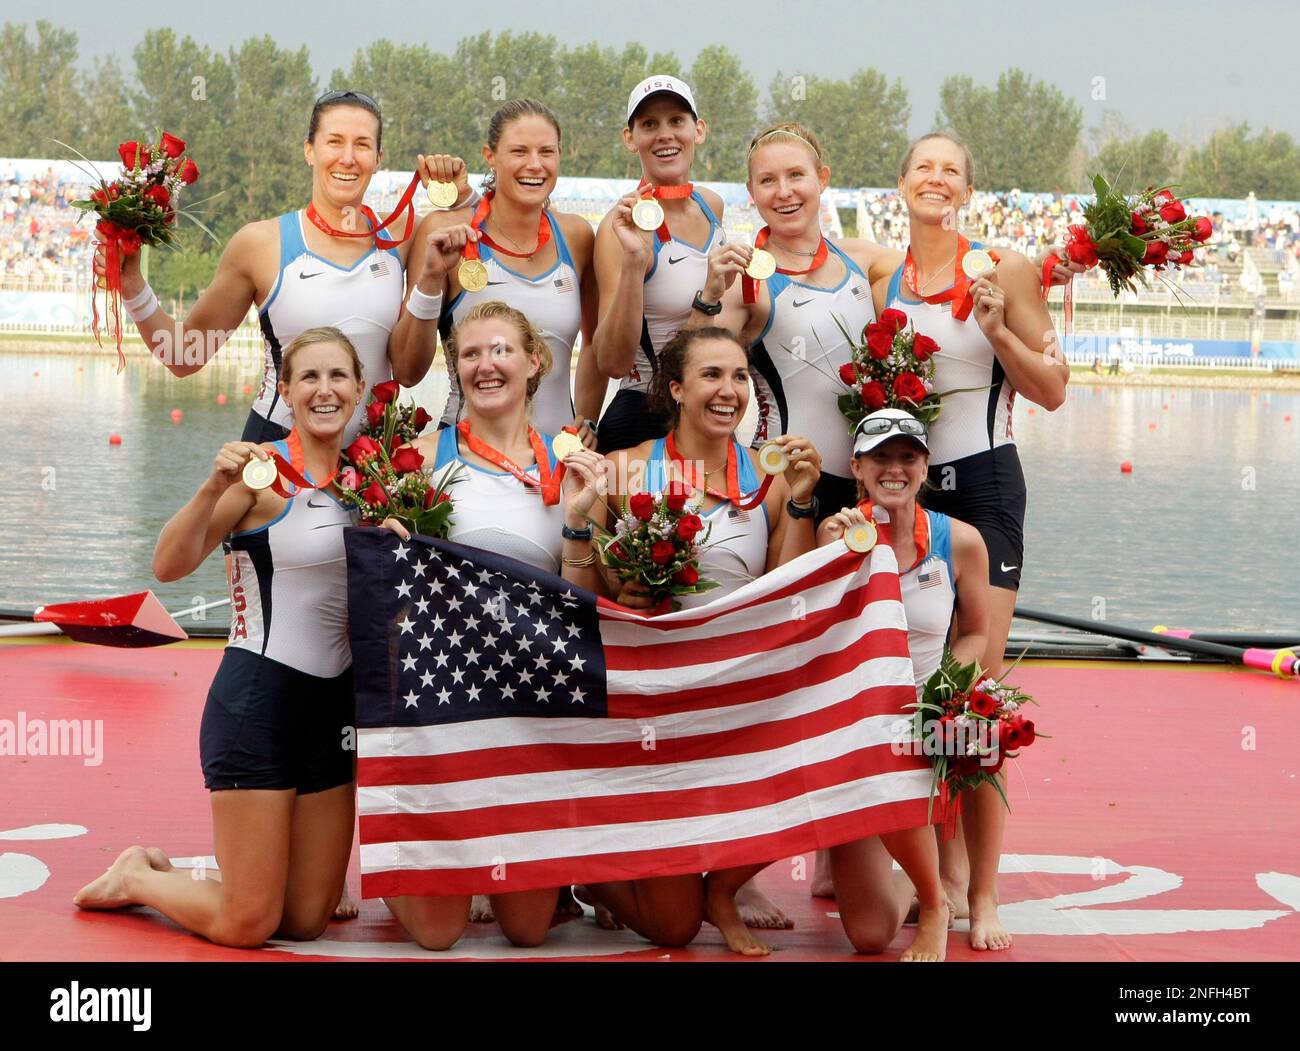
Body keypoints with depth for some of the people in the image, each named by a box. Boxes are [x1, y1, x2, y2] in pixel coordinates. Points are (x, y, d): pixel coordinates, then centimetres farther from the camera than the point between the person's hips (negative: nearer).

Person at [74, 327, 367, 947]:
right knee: (247, 926, -3)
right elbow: (170, 566, -22)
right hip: (258, 700, -7)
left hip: (334, 705, 7)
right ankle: (136, 878, 26)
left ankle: (168, 875, 34)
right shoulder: (265, 469, -12)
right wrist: (215, 488, -36)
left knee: (306, 920, 9)